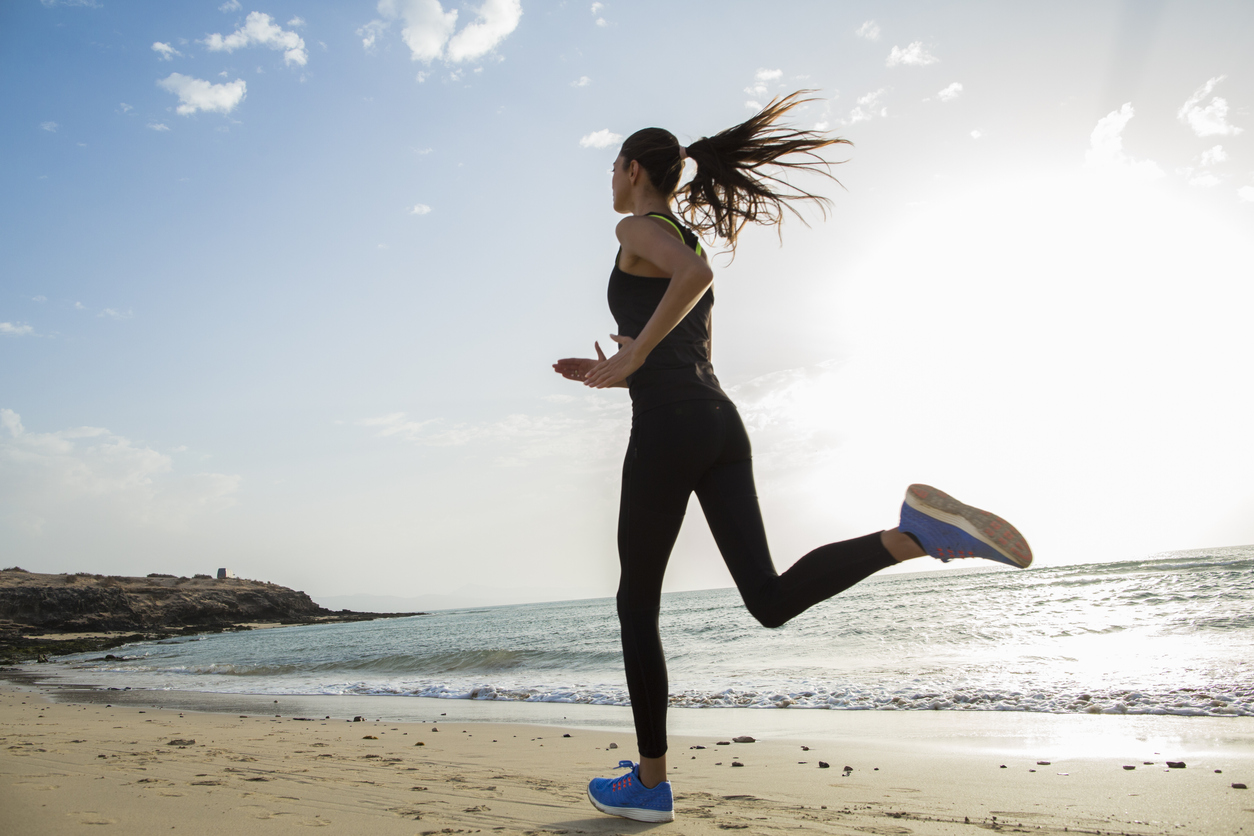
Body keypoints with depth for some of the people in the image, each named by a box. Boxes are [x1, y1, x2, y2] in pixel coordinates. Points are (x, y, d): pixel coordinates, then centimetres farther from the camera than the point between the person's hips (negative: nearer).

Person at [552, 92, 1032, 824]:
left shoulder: (639, 227, 2)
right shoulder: (690, 245, 28)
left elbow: (695, 273, -23)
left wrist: (633, 355, -14)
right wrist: (613, 374, 28)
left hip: (668, 430, -8)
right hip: (721, 425, 8)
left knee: (637, 606, 5)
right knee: (771, 599, -2)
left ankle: (651, 783, 14)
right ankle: (916, 531, -22)